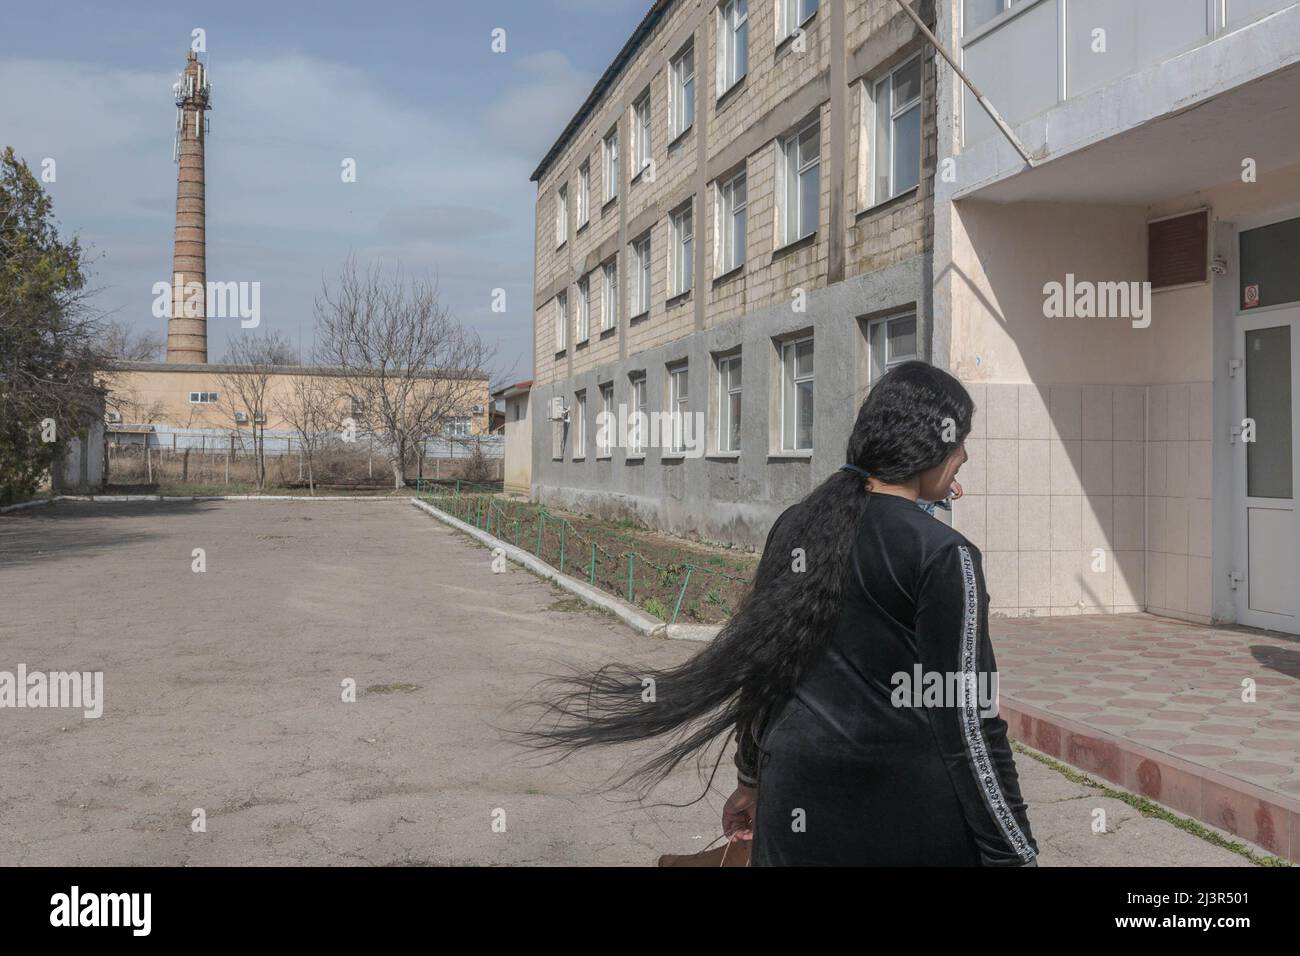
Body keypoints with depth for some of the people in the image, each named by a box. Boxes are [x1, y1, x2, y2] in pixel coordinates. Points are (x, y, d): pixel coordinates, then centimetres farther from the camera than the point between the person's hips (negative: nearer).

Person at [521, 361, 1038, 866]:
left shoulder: (795, 525, 3)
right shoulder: (943, 555, -14)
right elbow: (966, 719, -14)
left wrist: (751, 777, 21)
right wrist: (1014, 853, -8)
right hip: (910, 813, -5)